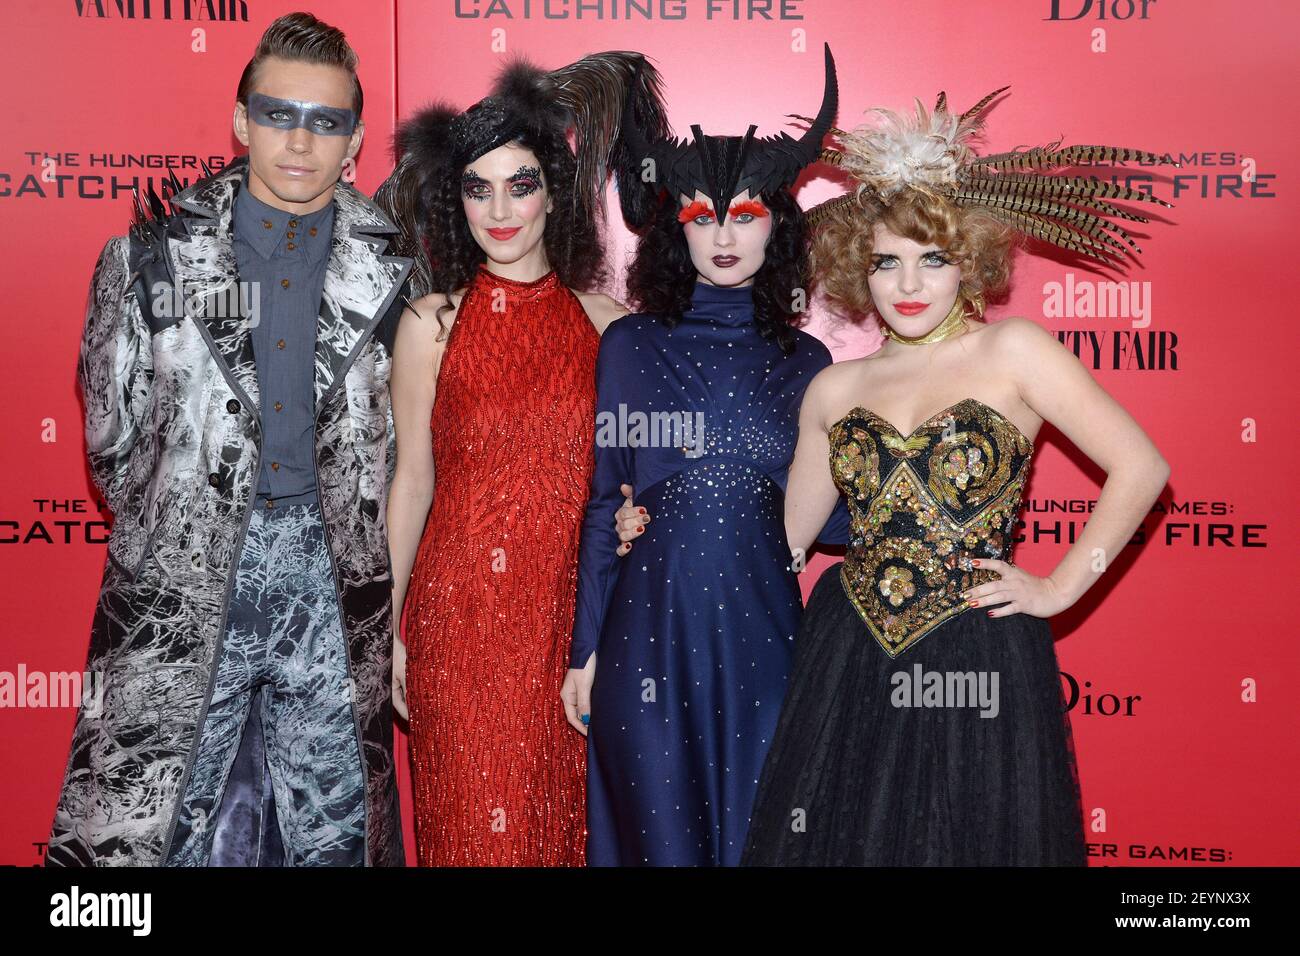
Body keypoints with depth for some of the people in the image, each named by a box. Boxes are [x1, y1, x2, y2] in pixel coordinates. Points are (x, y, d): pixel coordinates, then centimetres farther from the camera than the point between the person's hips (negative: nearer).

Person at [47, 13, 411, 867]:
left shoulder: (392, 268, 3)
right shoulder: (154, 255, 2)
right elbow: (112, 431, 8)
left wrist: (372, 552, 6)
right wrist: (167, 534, 10)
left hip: (333, 572, 1)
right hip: (185, 580, 0)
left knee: (335, 819, 10)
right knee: (165, 818, 5)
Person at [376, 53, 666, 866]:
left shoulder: (601, 315, 1)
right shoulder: (433, 323, -3)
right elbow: (412, 480, 1)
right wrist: (386, 628, 2)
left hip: (571, 609, 2)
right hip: (461, 610, -1)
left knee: (568, 812, 13)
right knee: (475, 819, 9)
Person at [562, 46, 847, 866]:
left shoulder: (803, 360, 7)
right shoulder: (631, 345, 2)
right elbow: (603, 502, 3)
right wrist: (585, 649, 2)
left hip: (760, 631, 1)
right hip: (650, 632, -1)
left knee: (756, 830, 9)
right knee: (658, 829, 8)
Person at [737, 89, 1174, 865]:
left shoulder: (1012, 351, -4)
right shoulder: (834, 390, 7)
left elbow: (1141, 467, -6)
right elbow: (786, 533, 13)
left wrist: (1060, 589, -7)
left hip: (977, 660, -3)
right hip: (845, 658, 3)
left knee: (969, 841, 8)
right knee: (841, 838, 11)